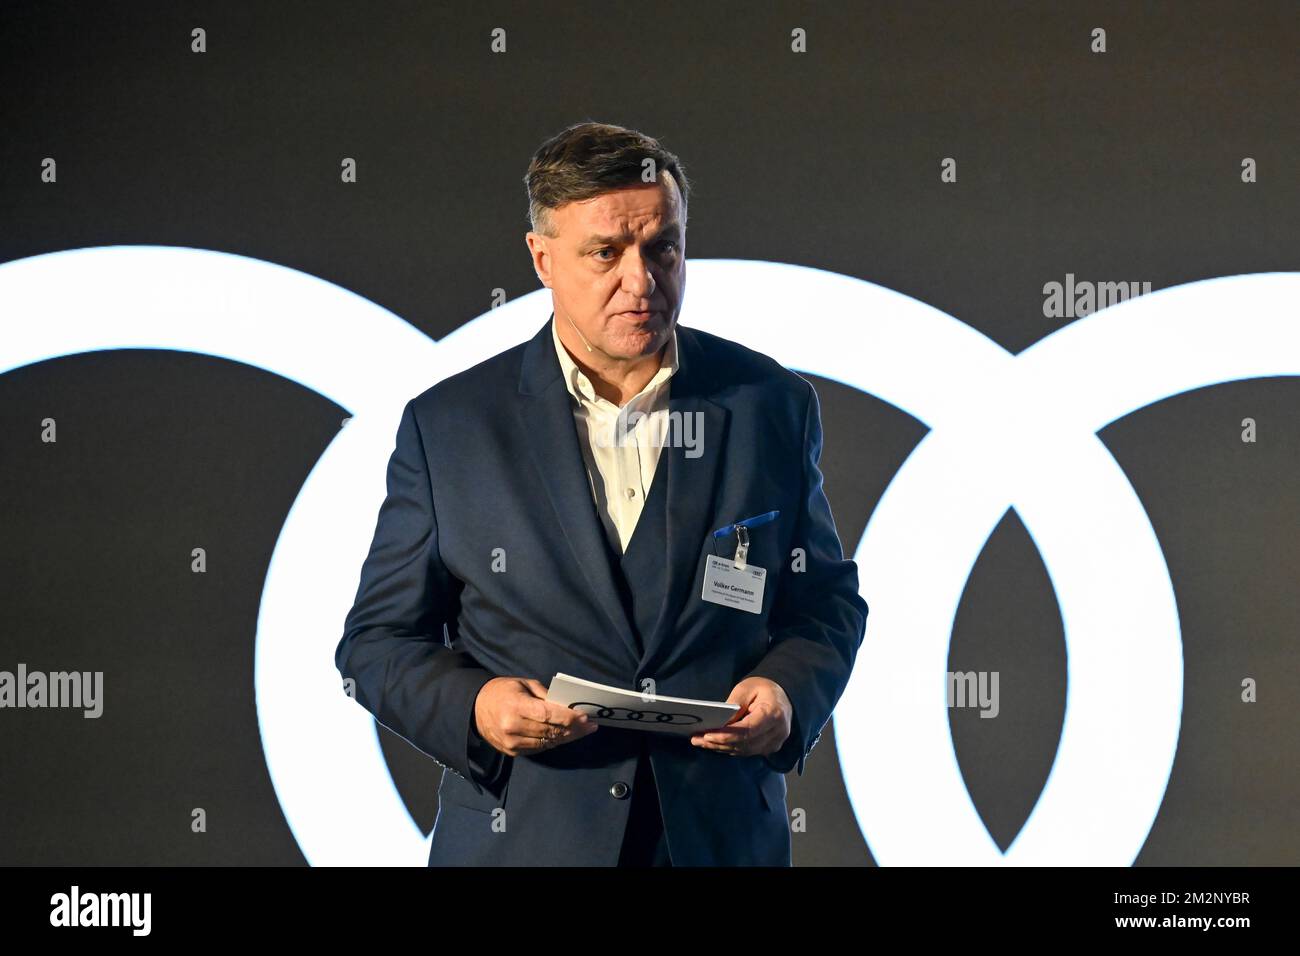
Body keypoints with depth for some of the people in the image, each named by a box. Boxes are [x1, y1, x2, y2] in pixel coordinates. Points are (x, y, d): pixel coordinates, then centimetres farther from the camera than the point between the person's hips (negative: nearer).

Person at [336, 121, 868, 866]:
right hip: (520, 840, -1)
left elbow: (826, 599, 9)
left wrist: (789, 692, -12)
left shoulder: (772, 407, 0)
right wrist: (472, 707, -19)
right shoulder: (447, 426, -4)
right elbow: (380, 640, 0)